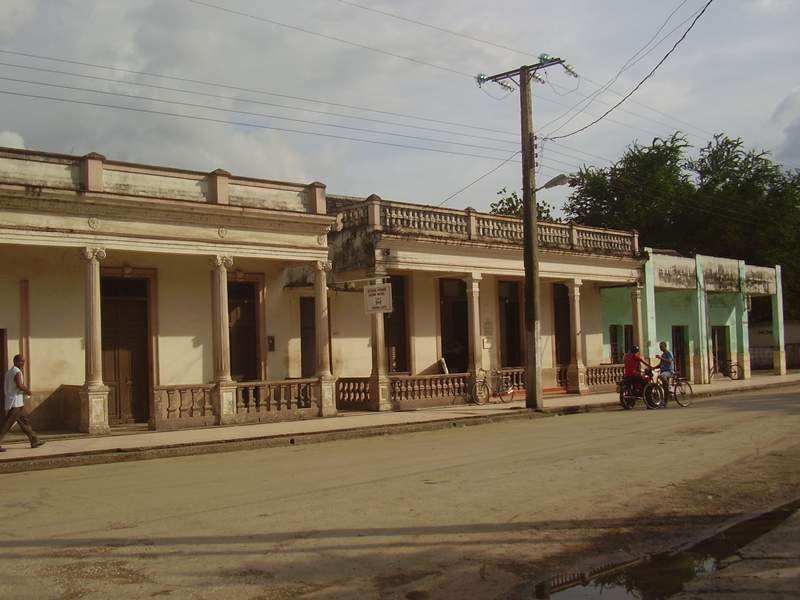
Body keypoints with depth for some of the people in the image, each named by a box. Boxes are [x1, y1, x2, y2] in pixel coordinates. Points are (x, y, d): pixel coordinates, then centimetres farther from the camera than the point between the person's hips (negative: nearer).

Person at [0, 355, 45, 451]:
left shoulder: (9, 372, 17)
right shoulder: (17, 372, -13)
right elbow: (20, 386, -28)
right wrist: (27, 390, -7)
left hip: (10, 402, 10)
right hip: (16, 403, -10)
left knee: (24, 421, 13)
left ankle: (34, 441, 17)